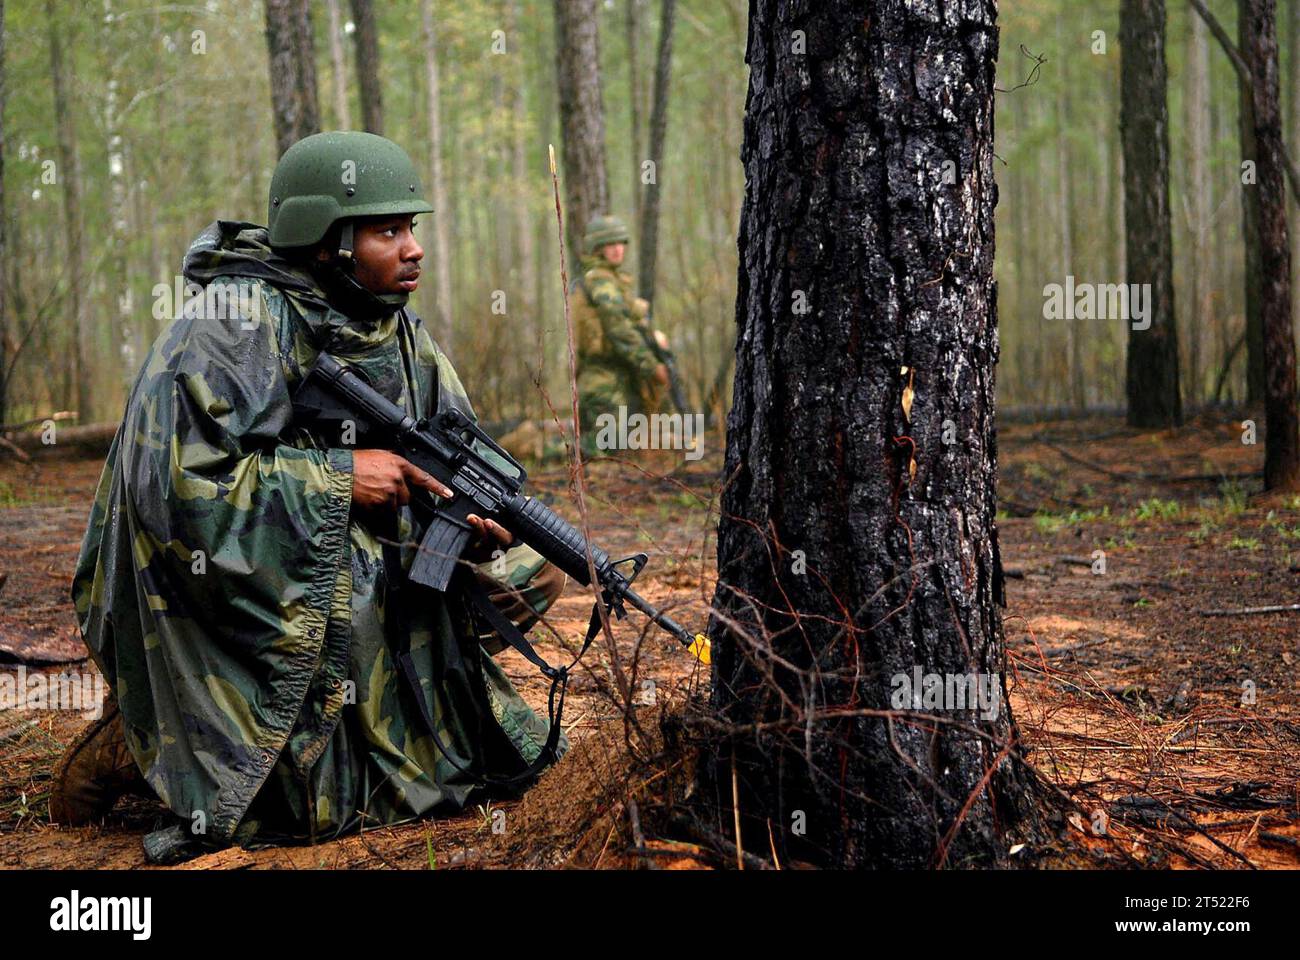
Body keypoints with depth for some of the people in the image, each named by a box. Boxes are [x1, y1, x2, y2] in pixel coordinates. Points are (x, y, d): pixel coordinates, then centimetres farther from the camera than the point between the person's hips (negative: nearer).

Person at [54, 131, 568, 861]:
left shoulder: (400, 334, 5)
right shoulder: (237, 323, -20)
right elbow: (173, 484, -28)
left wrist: (473, 525, -15)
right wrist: (338, 477, -25)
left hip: (364, 586, 8)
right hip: (239, 599, -8)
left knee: (531, 574, 1)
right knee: (317, 806, -15)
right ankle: (145, 742, 8)